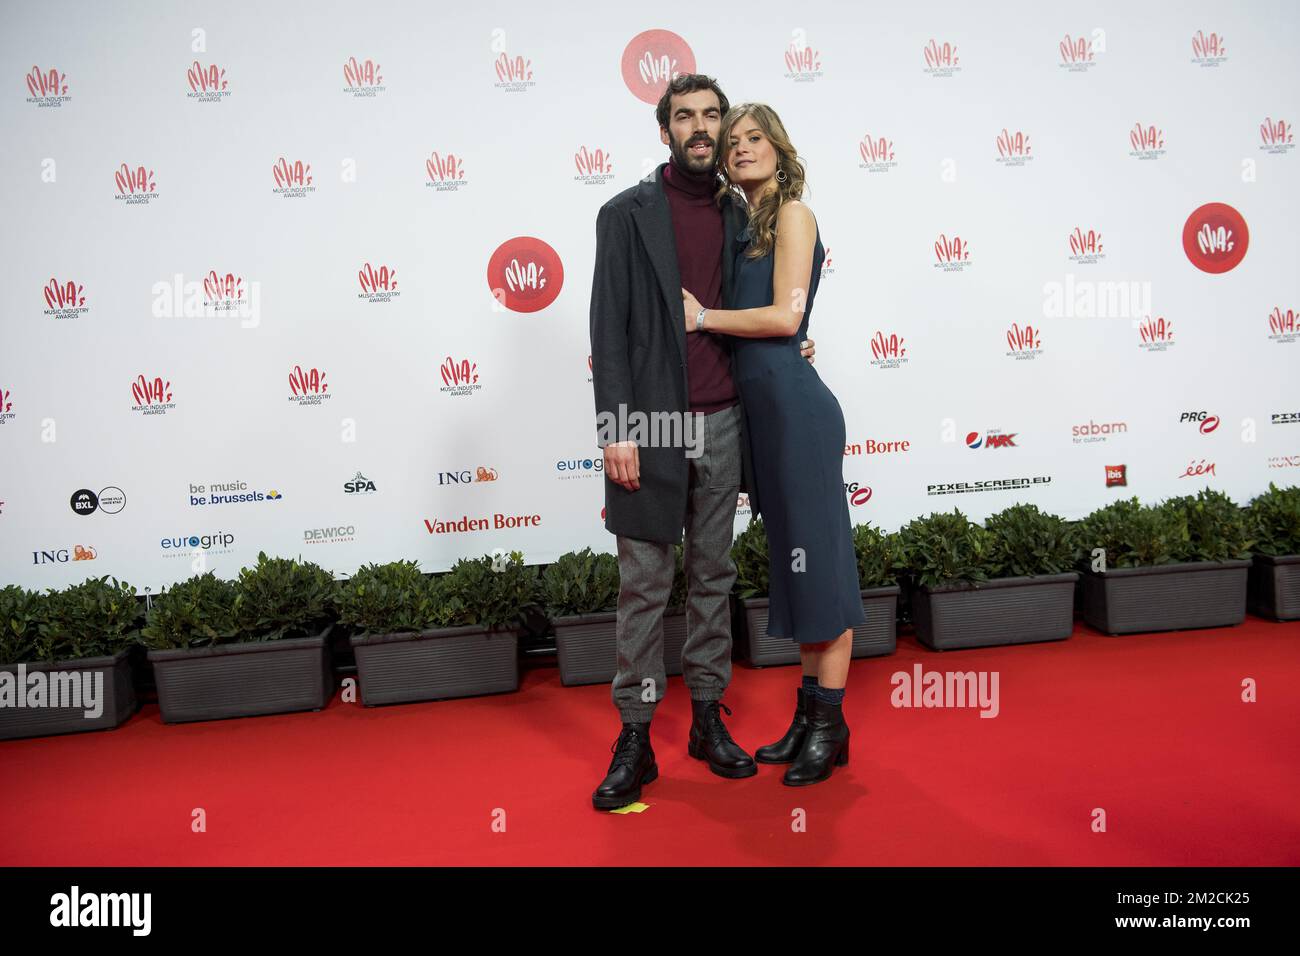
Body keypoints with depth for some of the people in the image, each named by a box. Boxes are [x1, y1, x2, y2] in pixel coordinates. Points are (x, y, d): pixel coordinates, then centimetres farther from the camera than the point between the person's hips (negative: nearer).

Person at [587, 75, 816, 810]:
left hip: (722, 423, 4)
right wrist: (616, 426, -13)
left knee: (713, 576, 11)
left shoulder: (738, 214, 13)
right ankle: (636, 739, 12)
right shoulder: (628, 213, 0)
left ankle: (708, 719, 24)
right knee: (645, 584, 1)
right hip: (653, 425, -4)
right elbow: (609, 328, -5)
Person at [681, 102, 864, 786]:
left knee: (818, 557, -1)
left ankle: (830, 727, 10)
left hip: (796, 406, -8)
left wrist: (704, 317, -7)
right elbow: (753, 317, 15)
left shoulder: (793, 214, -4)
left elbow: (785, 316, -15)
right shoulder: (748, 225, 19)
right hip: (764, 409, 9)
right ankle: (809, 714, 23)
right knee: (795, 560, 12)